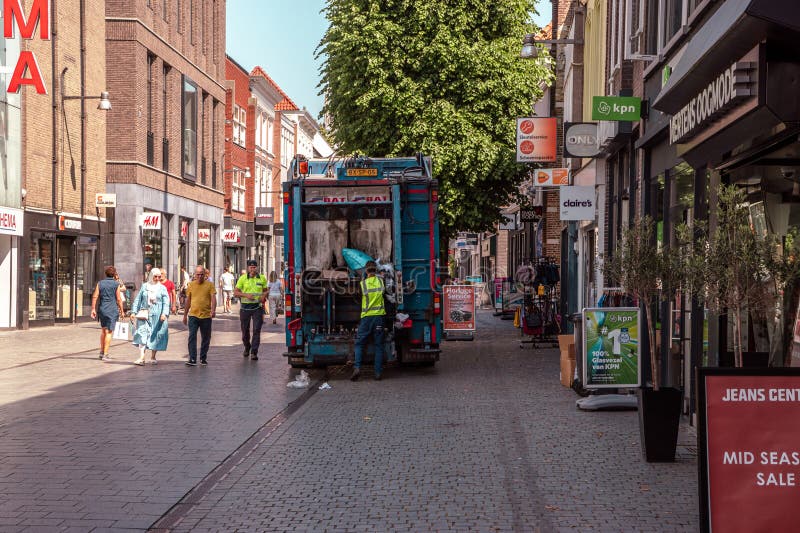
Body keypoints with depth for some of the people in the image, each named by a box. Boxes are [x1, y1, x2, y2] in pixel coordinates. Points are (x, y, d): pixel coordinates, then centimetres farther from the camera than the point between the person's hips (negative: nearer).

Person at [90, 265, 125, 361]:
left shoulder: (100, 283, 5)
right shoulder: (116, 284, -4)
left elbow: (95, 296, 0)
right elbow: (119, 299, -5)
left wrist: (93, 309, 3)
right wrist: (122, 311, 3)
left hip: (102, 310, 4)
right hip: (112, 310, -4)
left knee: (103, 330, 19)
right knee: (109, 332, -2)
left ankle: (102, 352, 21)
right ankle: (105, 354, -5)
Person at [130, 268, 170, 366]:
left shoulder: (162, 288, 5)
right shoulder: (144, 286, 9)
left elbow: (166, 302, -1)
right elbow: (138, 299, 10)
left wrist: (164, 313, -15)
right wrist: (134, 312, 2)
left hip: (157, 316, 0)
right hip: (144, 315, 0)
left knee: (156, 335, 5)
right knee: (142, 334, -10)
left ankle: (153, 357, 19)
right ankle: (141, 358, -15)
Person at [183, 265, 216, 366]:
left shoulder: (210, 285, 1)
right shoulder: (191, 285, 8)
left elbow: (213, 298, -8)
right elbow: (188, 301, 15)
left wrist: (213, 310, -26)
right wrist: (185, 315, 17)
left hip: (206, 316, -1)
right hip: (193, 315, 1)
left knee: (205, 338, 8)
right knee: (192, 337, -10)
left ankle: (203, 358, 20)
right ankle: (192, 359, -12)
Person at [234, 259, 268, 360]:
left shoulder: (262, 278, 5)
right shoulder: (243, 278, 0)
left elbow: (265, 290, 18)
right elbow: (235, 292, -1)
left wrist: (263, 296, -5)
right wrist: (246, 295, -17)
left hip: (257, 307, 0)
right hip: (245, 307, 0)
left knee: (256, 330, -9)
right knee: (245, 329, 11)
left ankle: (254, 353, -8)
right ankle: (247, 347, 37)